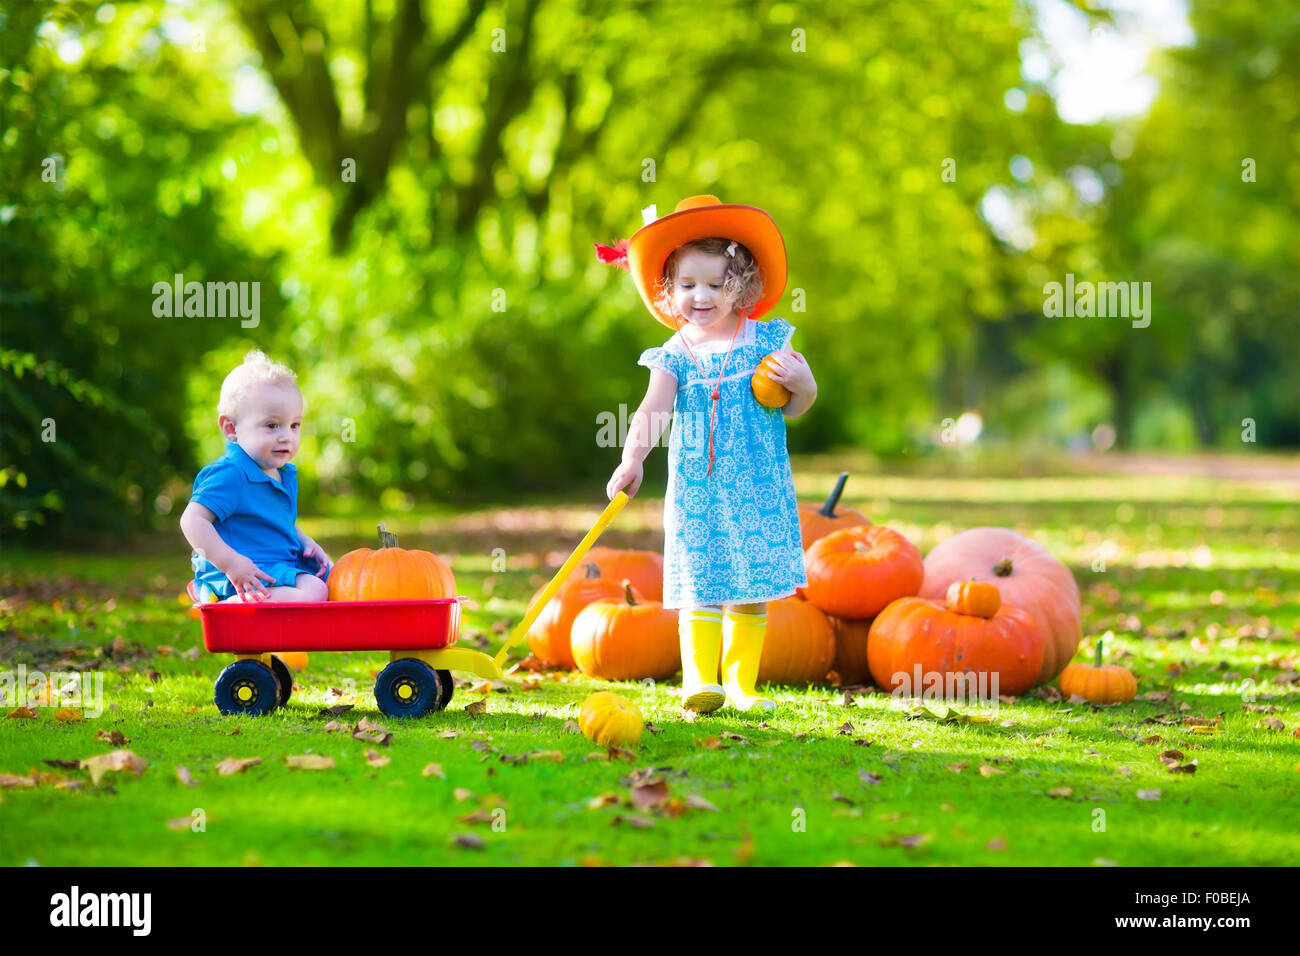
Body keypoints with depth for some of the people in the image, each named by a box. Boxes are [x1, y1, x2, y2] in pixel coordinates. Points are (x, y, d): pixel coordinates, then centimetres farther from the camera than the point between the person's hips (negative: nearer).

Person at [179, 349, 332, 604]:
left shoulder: (285, 476, 14)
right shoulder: (230, 476, -15)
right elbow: (193, 520, -23)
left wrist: (305, 543, 10)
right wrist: (230, 562, -31)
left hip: (285, 569, 10)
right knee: (314, 593, -26)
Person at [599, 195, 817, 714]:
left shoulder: (765, 340, 3)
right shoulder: (675, 354, 0)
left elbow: (797, 407, 9)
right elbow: (652, 410, -13)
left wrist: (798, 383, -14)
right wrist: (632, 460, -30)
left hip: (757, 487, 1)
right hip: (697, 490, -1)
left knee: (752, 584, 5)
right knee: (702, 584, -7)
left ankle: (741, 682, 14)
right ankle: (699, 679, -7)